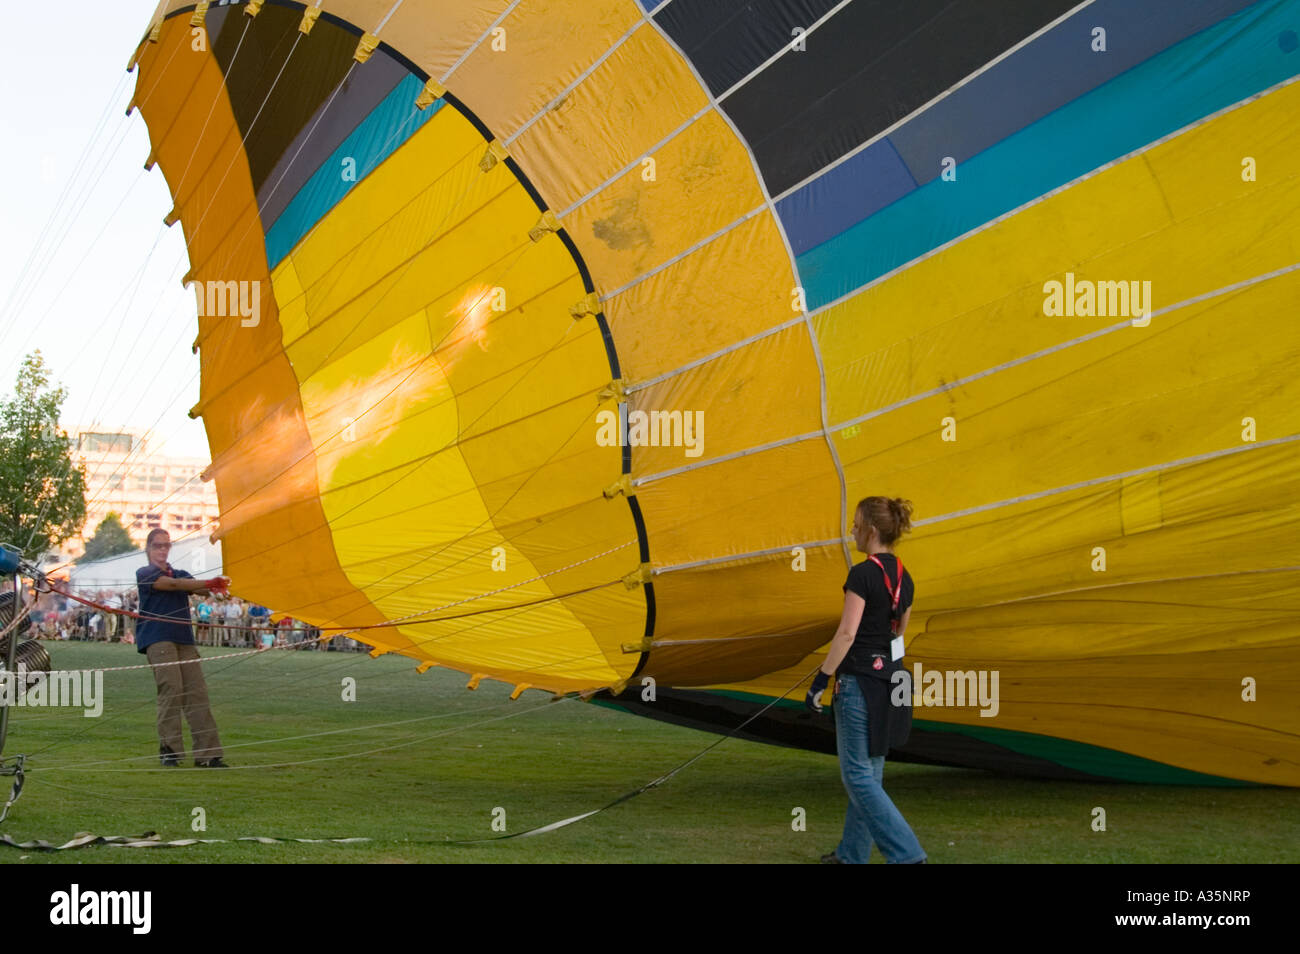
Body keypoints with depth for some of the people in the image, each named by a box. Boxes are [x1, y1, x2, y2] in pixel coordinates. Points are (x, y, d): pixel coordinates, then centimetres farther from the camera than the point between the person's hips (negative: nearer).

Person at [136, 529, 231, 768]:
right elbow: (172, 584, -11)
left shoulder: (180, 574, 24)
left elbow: (198, 588, 4)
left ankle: (207, 753, -6)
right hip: (158, 638, -5)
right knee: (171, 689, -17)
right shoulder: (144, 574, 6)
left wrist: (214, 587, -20)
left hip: (184, 640, 5)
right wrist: (208, 584, -21)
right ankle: (169, 750, -12)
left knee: (197, 692, -4)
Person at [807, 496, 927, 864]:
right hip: (891, 678, 9)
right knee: (870, 772, 16)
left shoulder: (863, 574, -16)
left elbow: (847, 633, -20)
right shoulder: (903, 577, 8)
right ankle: (853, 853, 25)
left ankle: (907, 854, -8)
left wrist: (820, 680, -15)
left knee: (858, 775, -2)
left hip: (860, 681, -9)